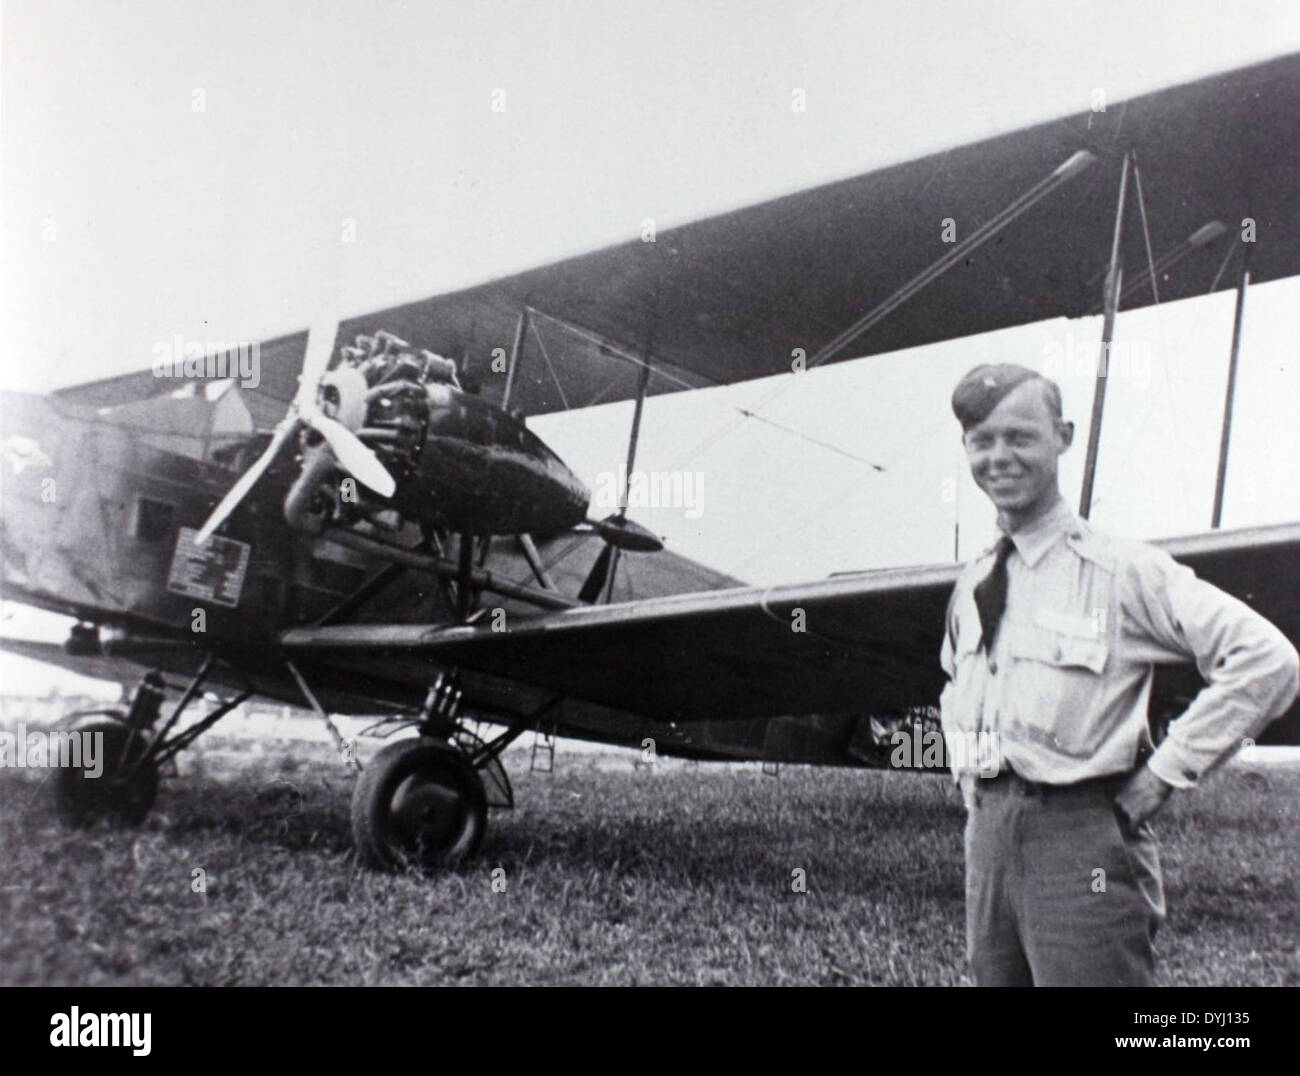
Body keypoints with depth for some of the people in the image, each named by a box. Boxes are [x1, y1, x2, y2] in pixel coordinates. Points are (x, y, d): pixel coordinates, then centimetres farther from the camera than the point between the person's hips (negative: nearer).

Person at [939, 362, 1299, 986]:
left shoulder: (1121, 570, -9)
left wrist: (1163, 772, -13)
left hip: (1081, 836, -6)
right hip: (988, 834, 6)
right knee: (993, 972, 15)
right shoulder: (971, 587, 10)